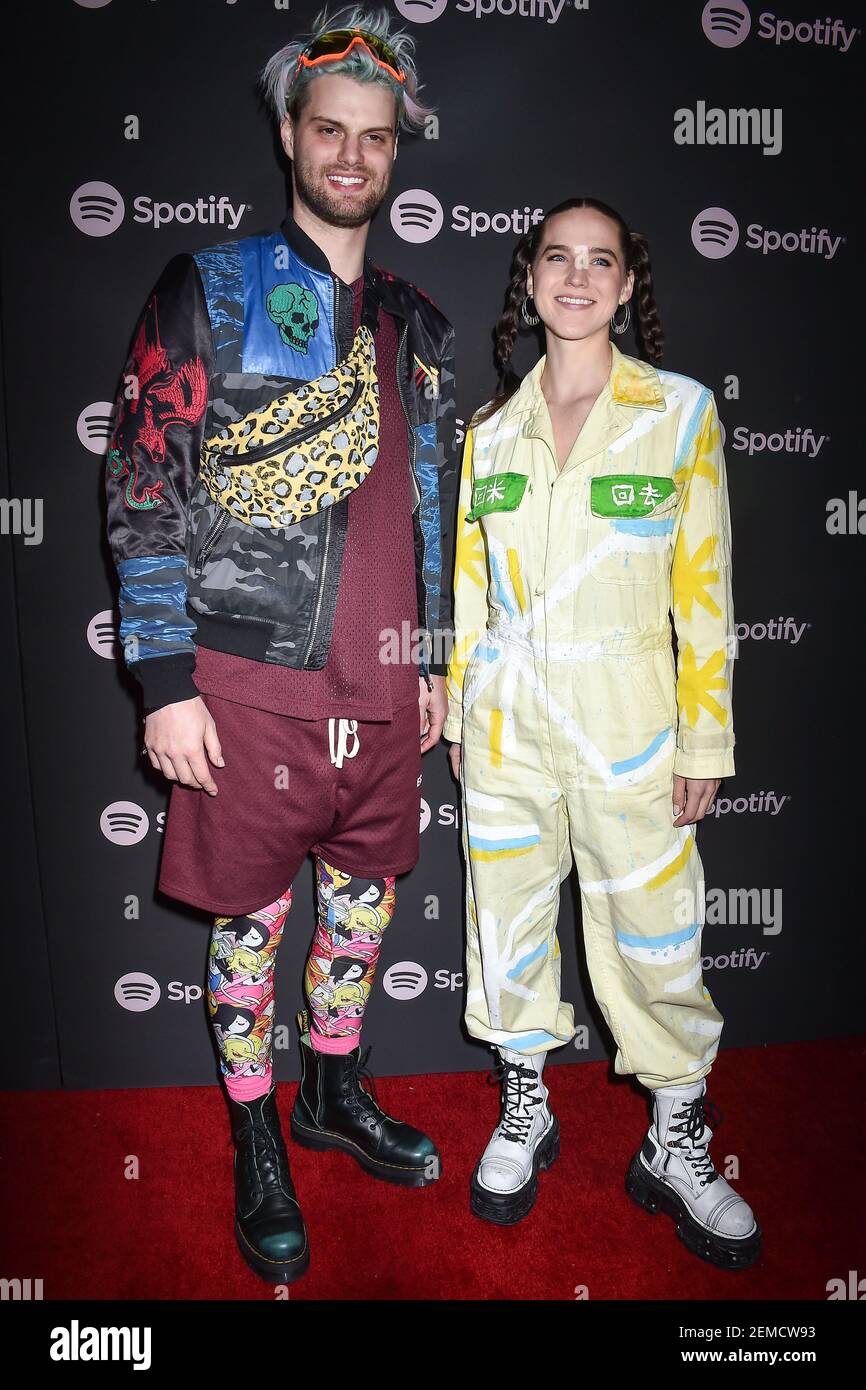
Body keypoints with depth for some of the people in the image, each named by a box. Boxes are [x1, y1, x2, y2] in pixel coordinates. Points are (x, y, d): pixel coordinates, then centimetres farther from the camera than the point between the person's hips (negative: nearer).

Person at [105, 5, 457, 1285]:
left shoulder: (416, 324, 14)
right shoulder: (210, 290, -2)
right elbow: (144, 490, -7)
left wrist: (431, 657, 14)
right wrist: (165, 681, -13)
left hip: (381, 686, 5)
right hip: (253, 681, -5)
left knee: (367, 892, 16)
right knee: (251, 915, 7)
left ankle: (335, 1094, 39)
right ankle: (257, 1147, 29)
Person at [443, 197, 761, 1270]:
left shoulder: (680, 410, -1)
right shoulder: (493, 426, 8)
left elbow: (704, 589, -2)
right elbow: (470, 584, 11)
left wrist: (705, 738, -5)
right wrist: (459, 711, 10)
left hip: (626, 719, -2)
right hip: (505, 723, 3)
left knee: (655, 937, 4)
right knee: (508, 920, 12)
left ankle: (676, 1146, 27)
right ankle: (524, 1111, 34)